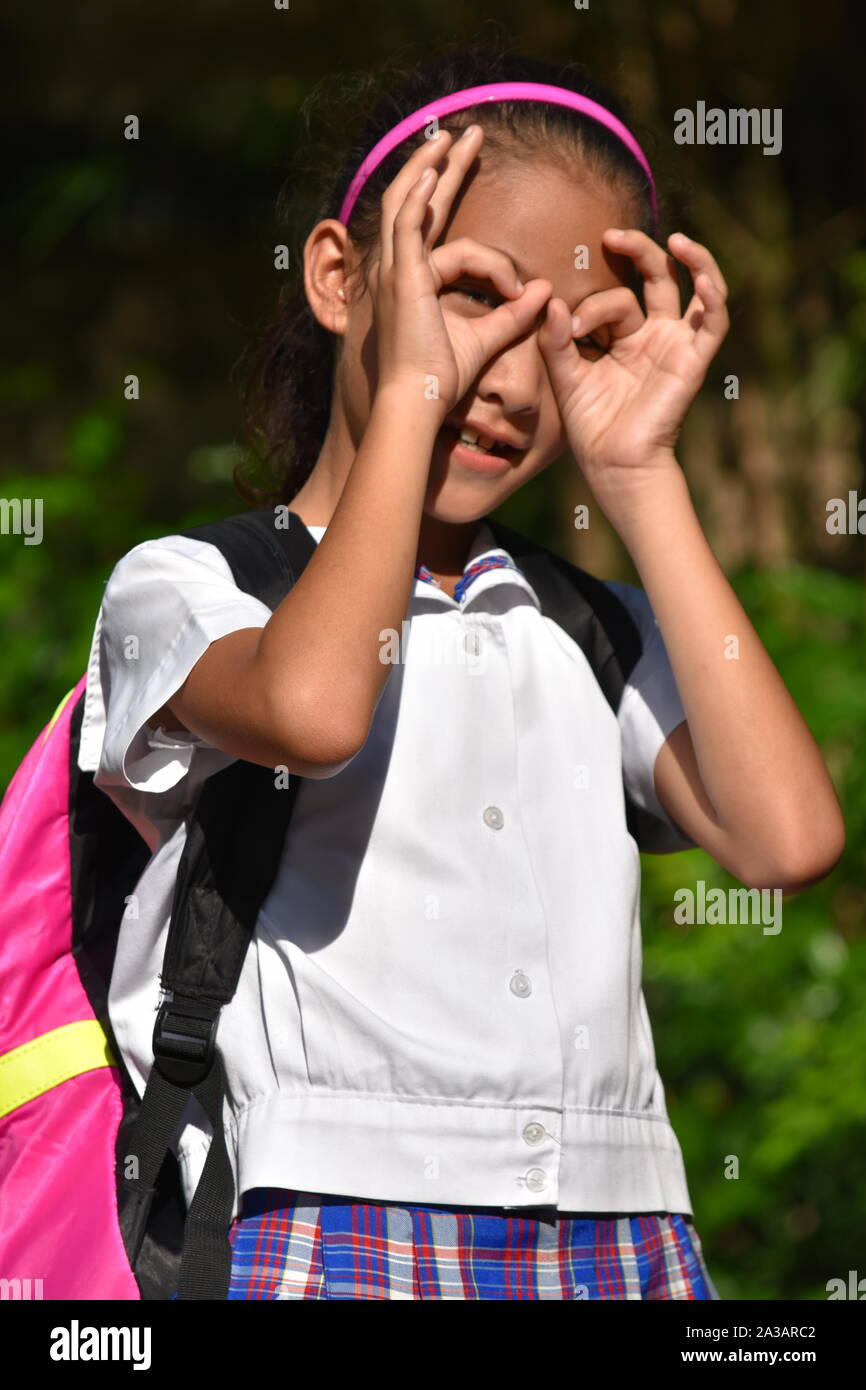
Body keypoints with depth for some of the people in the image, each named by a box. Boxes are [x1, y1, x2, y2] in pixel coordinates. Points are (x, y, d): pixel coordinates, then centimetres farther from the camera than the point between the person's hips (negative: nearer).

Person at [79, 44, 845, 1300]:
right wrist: (409, 393, -3)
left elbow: (788, 838, 1)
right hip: (319, 1228, -4)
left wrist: (640, 480, 7)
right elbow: (312, 705, -17)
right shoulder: (181, 585, 8)